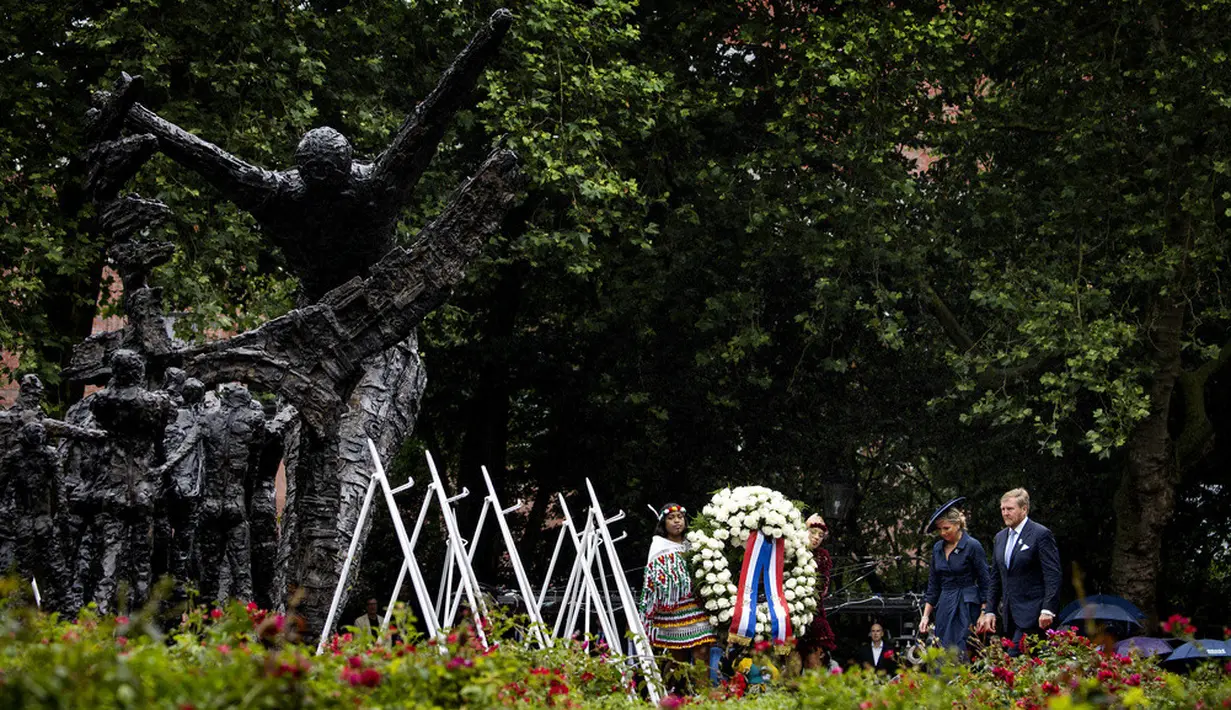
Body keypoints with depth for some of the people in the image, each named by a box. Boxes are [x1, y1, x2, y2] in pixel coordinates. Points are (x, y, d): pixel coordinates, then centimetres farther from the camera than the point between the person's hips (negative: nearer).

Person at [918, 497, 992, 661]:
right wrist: (926, 616, 12)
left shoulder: (972, 546, -7)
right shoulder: (937, 548, 11)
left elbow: (985, 582, -6)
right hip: (944, 607, 6)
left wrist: (983, 615, -11)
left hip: (966, 608, -6)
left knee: (958, 655, -15)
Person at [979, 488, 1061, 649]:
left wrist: (1048, 610, -18)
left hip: (1031, 614, -7)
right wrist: (990, 611, 15)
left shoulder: (1041, 534, -6)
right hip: (1009, 616, 7)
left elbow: (1053, 575, -11)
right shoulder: (1000, 537, 17)